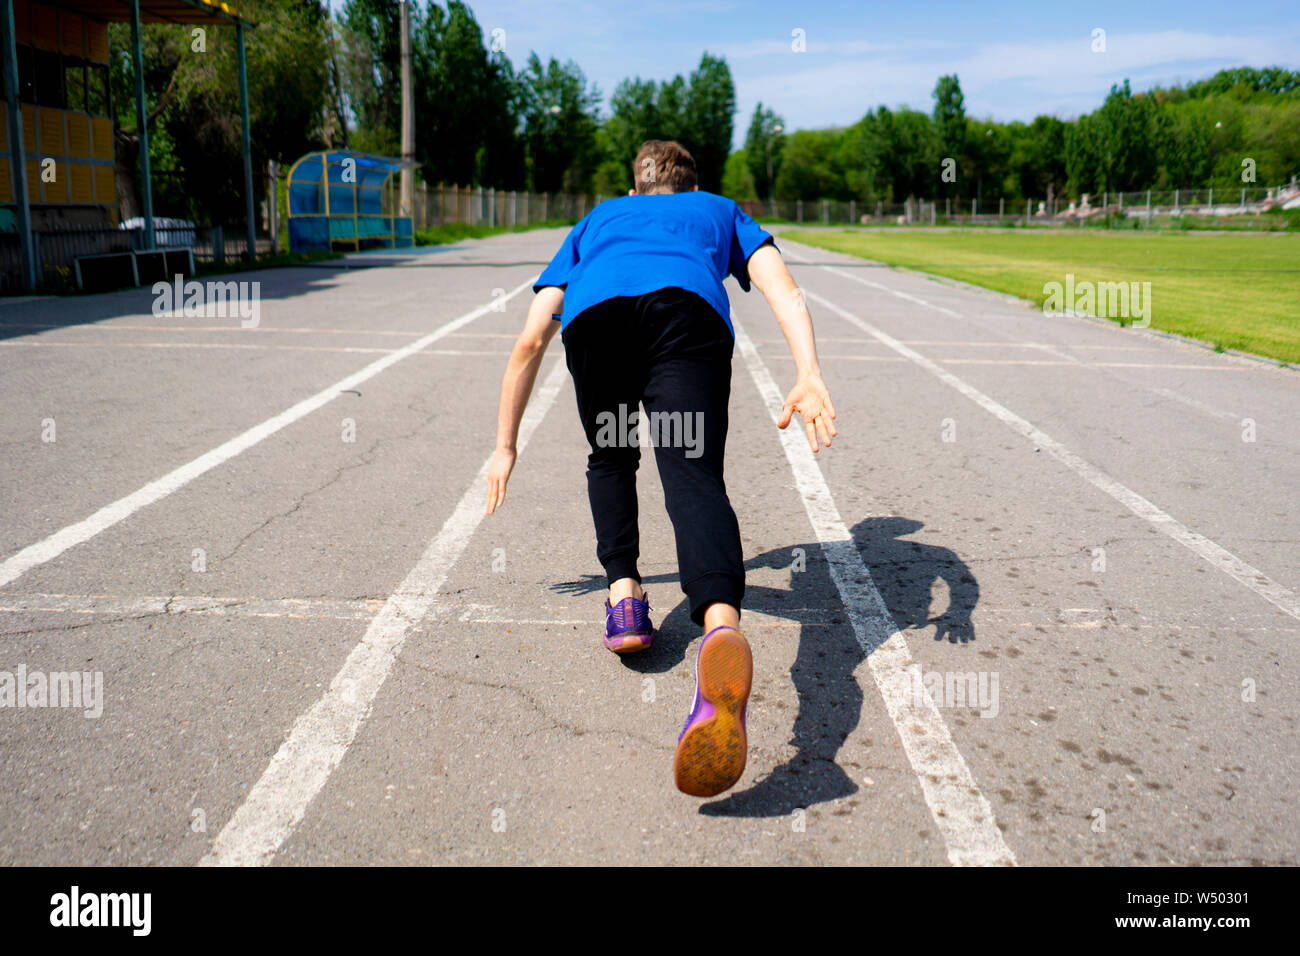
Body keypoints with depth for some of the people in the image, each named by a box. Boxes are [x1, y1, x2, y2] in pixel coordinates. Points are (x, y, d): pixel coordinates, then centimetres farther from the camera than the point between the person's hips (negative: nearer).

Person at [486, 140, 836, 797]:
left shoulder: (597, 220, 43)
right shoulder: (721, 211, 41)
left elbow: (530, 340, 37)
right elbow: (784, 291, 18)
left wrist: (506, 446, 43)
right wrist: (810, 377, 4)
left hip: (593, 315, 2)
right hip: (688, 312, -1)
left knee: (610, 460, 26)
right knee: (694, 476, -16)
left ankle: (624, 594, 10)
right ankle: (720, 624, -44)